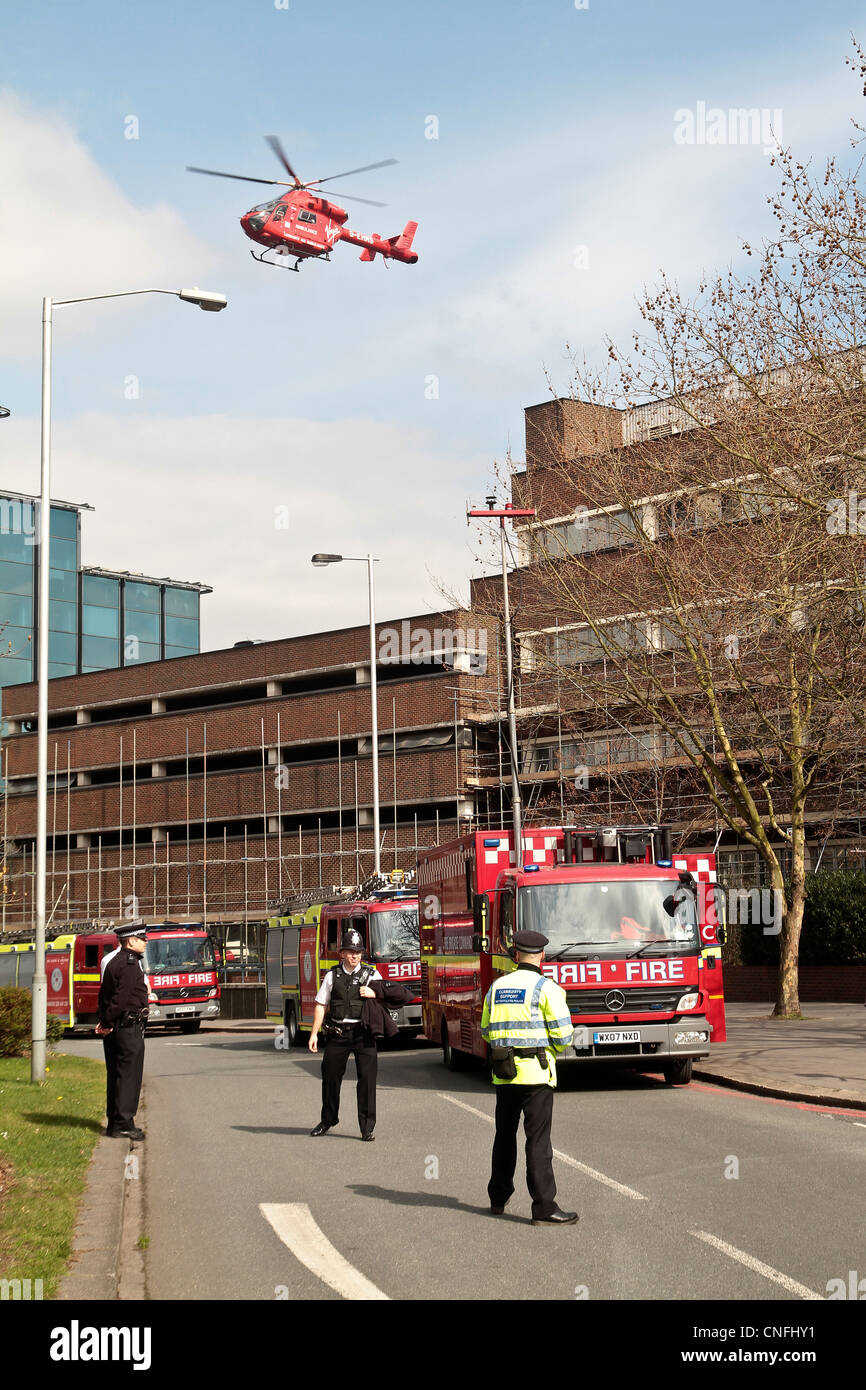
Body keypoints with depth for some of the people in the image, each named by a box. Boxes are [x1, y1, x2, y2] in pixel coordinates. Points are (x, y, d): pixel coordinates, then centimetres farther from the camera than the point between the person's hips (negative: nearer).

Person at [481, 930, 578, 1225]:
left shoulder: (497, 987, 8)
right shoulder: (546, 988, -9)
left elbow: (486, 1031, 14)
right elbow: (563, 1033, -10)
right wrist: (555, 1048, 11)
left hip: (503, 1073, 5)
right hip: (535, 1071, -5)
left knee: (505, 1135, 17)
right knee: (538, 1140, -4)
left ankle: (498, 1198, 28)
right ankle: (544, 1208, -4)